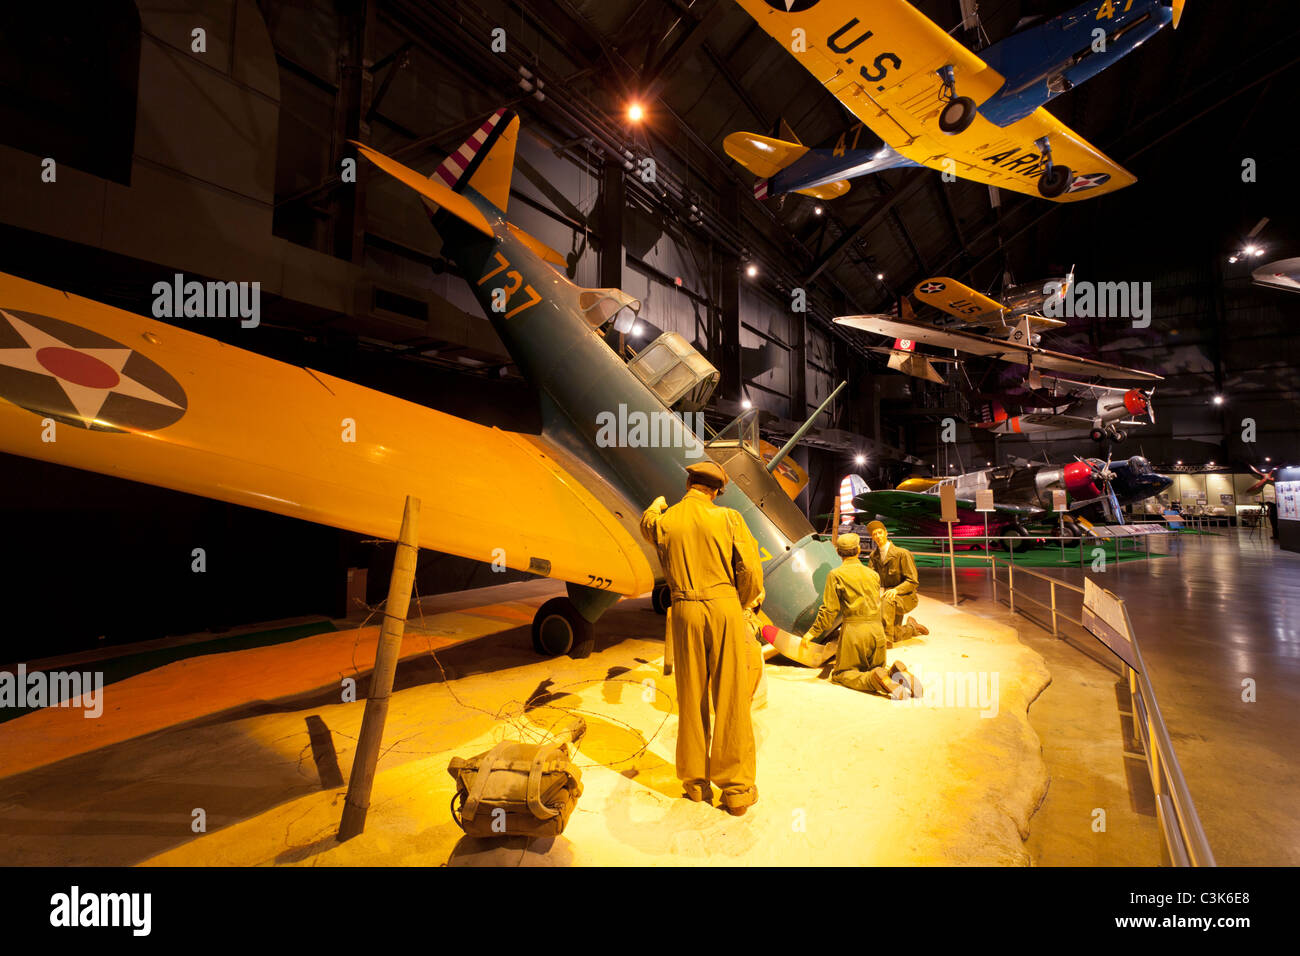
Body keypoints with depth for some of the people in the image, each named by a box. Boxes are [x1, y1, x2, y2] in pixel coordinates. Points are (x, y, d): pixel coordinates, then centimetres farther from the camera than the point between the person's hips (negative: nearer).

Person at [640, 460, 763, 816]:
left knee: (691, 697, 13)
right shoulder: (728, 517, -3)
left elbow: (646, 526, 28)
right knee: (731, 697, 6)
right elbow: (750, 569, -5)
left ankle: (695, 781, 26)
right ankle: (737, 789, 16)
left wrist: (656, 505, 50)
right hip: (724, 604, -1)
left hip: (685, 611, 2)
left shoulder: (664, 521, 3)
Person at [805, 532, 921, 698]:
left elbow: (829, 610, -6)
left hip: (854, 629, -5)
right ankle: (898, 672, -12)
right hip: (877, 629, 5)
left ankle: (881, 680, -23)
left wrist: (813, 632, 2)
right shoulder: (873, 574, 13)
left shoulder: (836, 575, -3)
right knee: (875, 668, 21)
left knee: (841, 674, 3)